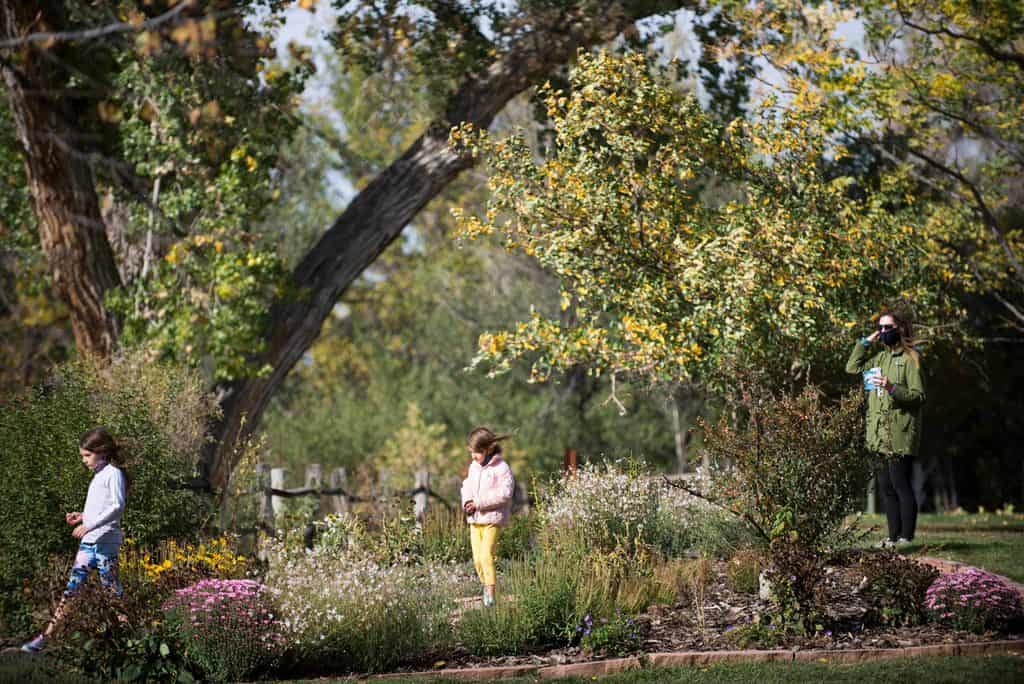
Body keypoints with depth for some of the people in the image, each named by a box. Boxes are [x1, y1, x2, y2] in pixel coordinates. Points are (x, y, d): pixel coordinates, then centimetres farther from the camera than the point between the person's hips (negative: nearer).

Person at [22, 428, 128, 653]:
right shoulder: (97, 477, 20)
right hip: (88, 541, 8)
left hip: (105, 541, -8)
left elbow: (117, 506, -19)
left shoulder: (113, 474, -8)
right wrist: (82, 516, 11)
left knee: (111, 588, -5)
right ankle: (45, 636, 0)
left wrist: (90, 525, -23)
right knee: (72, 587, 4)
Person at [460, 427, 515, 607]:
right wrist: (466, 501, -1)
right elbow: (467, 486, 22)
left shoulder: (501, 468, -11)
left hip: (492, 519, -7)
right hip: (474, 519, 7)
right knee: (477, 558, 6)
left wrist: (478, 503, -20)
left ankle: (491, 593, -17)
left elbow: (504, 493, -19)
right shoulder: (474, 467, 13)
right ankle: (485, 586, 20)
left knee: (486, 555, -17)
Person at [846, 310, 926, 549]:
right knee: (886, 487, 9)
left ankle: (906, 536, -5)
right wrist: (865, 342, 12)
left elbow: (919, 396, -9)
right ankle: (893, 536, 14)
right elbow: (852, 367, 20)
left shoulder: (910, 359, -5)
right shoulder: (879, 357, 16)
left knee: (900, 485, -9)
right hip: (880, 435, 7)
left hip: (900, 435, -7)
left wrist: (892, 388, -24)